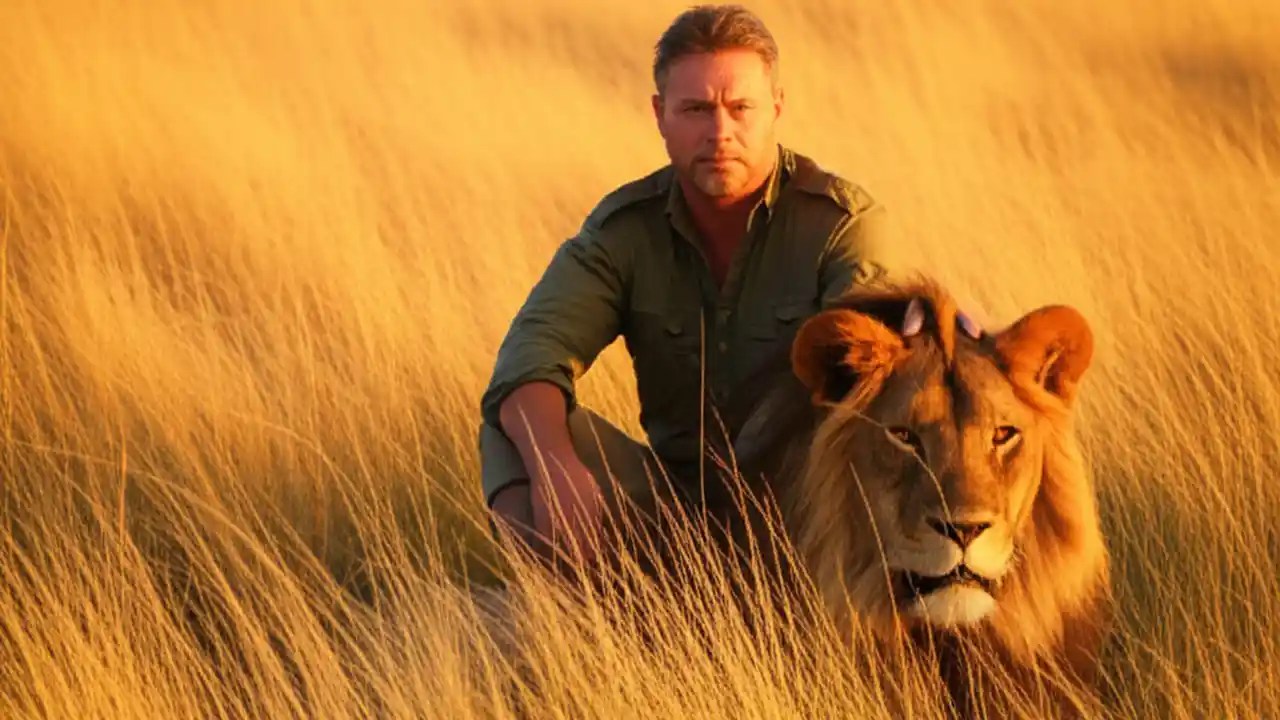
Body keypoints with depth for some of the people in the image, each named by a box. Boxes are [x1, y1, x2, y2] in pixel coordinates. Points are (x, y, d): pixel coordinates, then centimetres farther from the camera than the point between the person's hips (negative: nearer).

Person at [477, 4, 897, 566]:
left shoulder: (842, 221, -8)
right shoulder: (623, 228, 0)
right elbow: (532, 352, -15)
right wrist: (556, 468, -38)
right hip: (676, 492, 3)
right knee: (515, 427, -16)